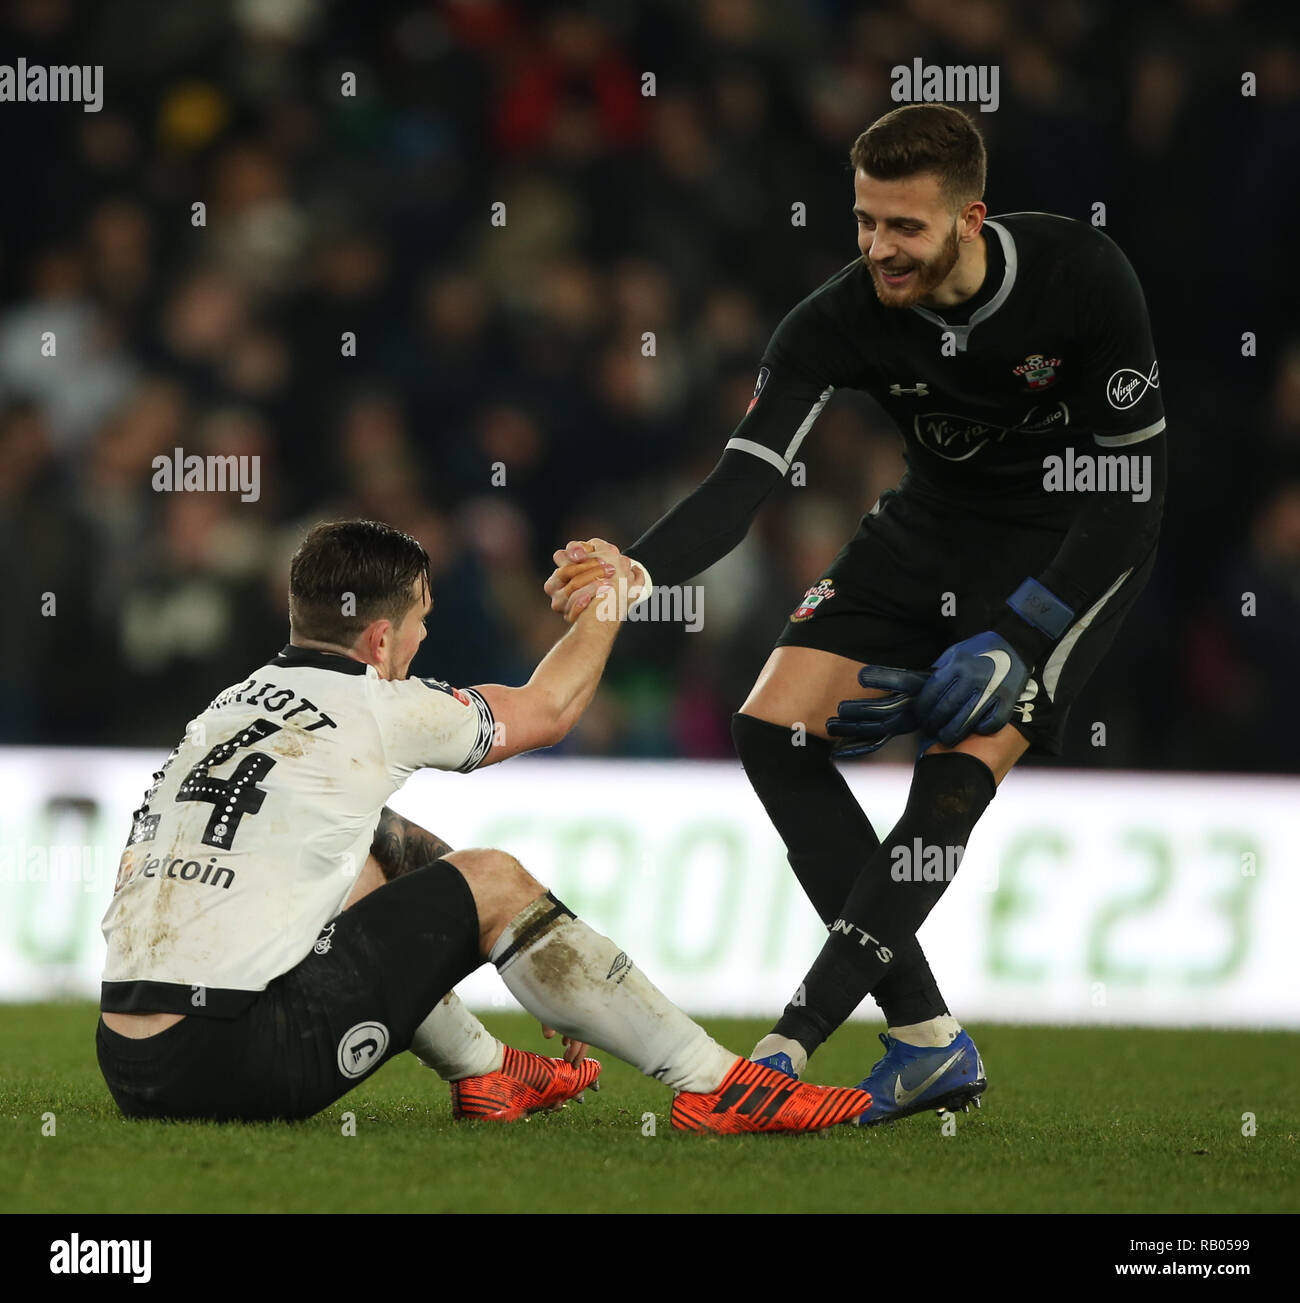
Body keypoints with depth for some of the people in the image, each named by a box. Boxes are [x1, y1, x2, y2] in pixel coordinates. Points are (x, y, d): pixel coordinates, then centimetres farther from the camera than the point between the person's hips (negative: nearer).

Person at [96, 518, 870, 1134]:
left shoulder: (230, 709, 19)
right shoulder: (375, 712, -2)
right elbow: (548, 711, 16)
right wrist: (609, 600, 36)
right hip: (232, 1069, -8)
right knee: (492, 881, 5)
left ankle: (485, 1071, 33)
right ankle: (714, 1086, 7)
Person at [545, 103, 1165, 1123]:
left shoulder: (1080, 276, -26)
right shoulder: (842, 320, -18)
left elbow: (1134, 480, -21)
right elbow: (745, 475, -25)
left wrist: (1017, 641, -26)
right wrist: (637, 574, -46)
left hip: (1078, 542, -5)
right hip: (935, 529, 5)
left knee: (962, 764, -25)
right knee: (775, 730, -9)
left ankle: (797, 1036, -24)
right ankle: (929, 1044, -8)